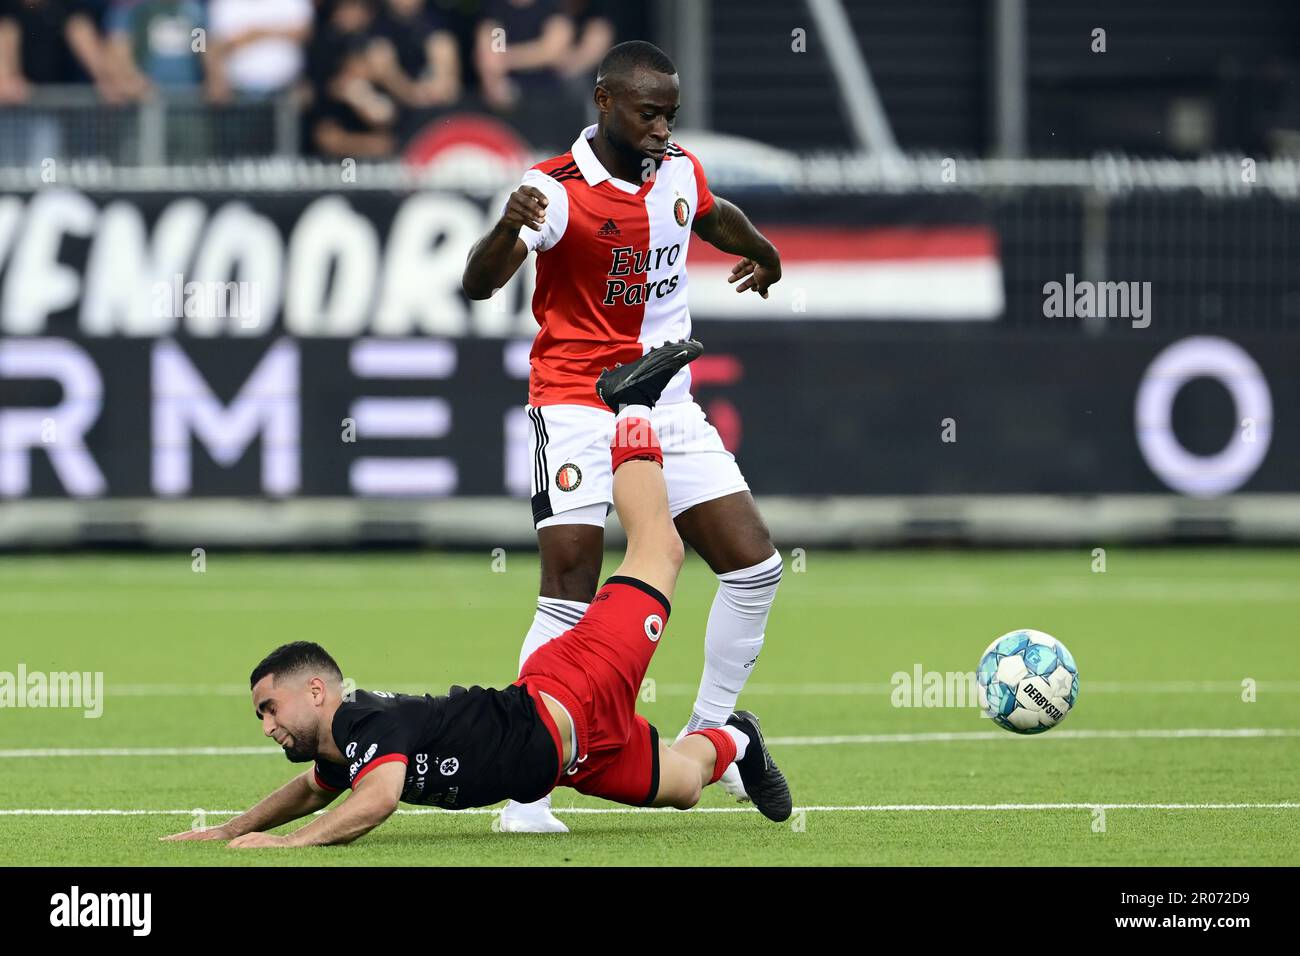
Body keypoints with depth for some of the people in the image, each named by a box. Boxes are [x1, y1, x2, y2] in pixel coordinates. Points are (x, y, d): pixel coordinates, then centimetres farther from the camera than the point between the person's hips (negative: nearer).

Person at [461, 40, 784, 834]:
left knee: (756, 565, 1)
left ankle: (708, 737, 17)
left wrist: (764, 255, 49)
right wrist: (509, 227, -51)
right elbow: (479, 283, -30)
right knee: (570, 600, -16)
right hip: (577, 406, -6)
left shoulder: (680, 173, 4)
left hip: (669, 409, 7)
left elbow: (716, 217, 30)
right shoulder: (556, 189, -16)